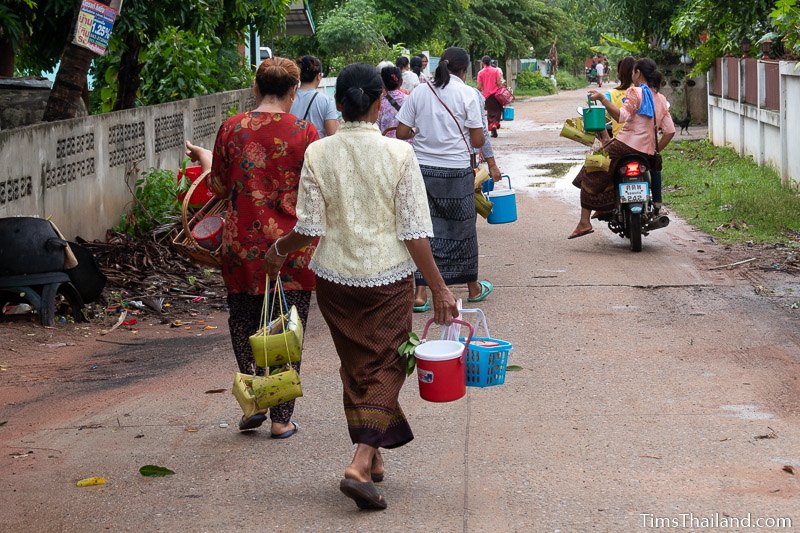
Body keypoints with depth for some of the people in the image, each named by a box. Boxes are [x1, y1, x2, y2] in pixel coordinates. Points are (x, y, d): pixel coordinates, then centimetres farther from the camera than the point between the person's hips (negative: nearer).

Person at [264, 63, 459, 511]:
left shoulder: (318, 154, -6)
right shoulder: (398, 154, -12)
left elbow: (310, 228, -6)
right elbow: (415, 233, -12)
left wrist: (279, 250, 15)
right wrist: (440, 289, -5)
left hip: (335, 276, 3)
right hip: (389, 277, -3)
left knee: (356, 365, 18)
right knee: (385, 368, 5)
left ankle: (372, 458, 29)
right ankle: (362, 464, -10)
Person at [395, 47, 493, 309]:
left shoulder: (420, 92, 2)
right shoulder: (467, 93, -6)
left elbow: (401, 133, 2)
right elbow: (477, 140, -7)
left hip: (423, 169, 2)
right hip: (456, 170, -2)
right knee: (462, 228, 12)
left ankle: (420, 292, 1)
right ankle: (473, 287, 28)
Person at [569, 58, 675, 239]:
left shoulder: (635, 92, -6)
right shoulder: (661, 100, 15)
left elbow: (622, 116, -23)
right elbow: (670, 131, 10)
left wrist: (602, 99, -23)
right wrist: (655, 151, 18)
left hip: (626, 144, -7)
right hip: (647, 152, 7)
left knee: (590, 175, 5)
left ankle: (584, 222, -4)